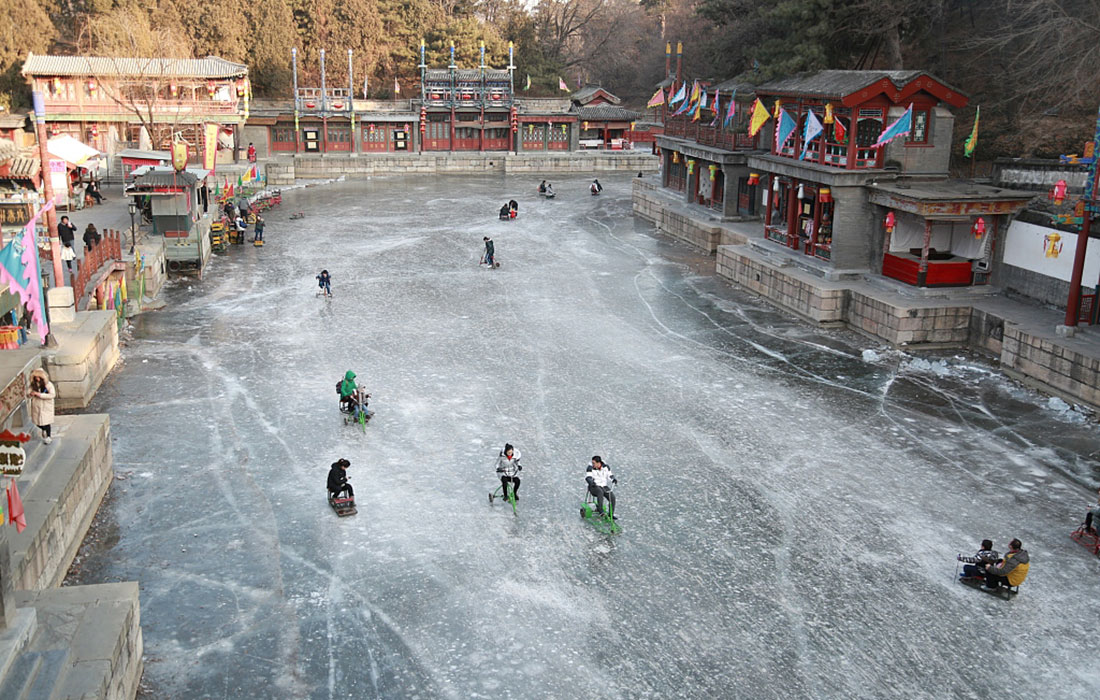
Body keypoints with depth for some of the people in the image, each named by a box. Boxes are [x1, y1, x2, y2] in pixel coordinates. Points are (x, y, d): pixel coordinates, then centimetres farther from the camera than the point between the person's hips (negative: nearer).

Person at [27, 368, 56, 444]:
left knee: (46, 422, 0)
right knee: (38, 422, 10)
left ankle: (48, 436, 17)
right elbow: (28, 393, 4)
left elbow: (52, 395, -19)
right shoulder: (33, 384, 1)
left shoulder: (48, 384, -11)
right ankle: (43, 430, 40)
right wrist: (31, 394, -22)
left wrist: (40, 395, -26)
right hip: (36, 407, 4)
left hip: (46, 407, -4)